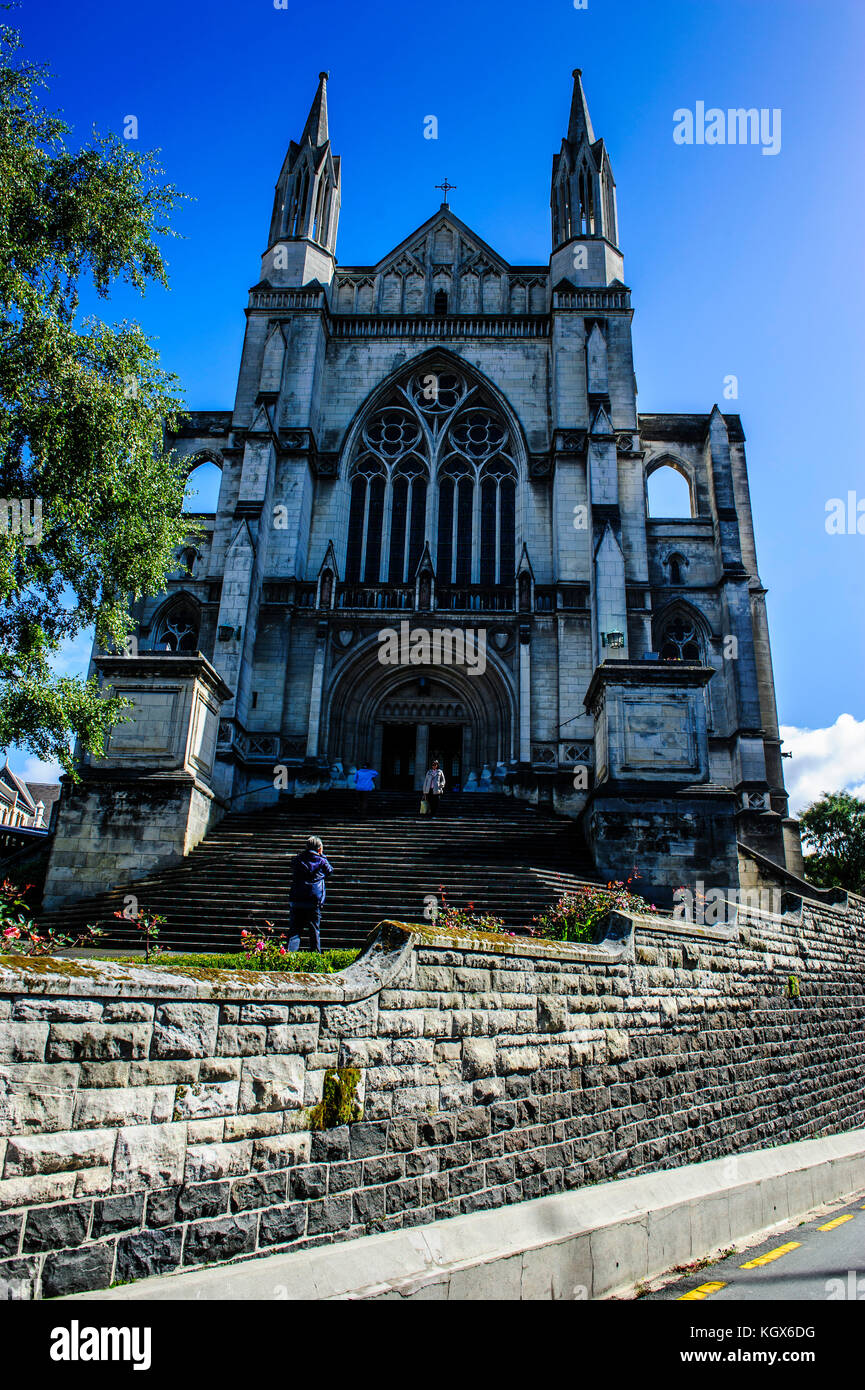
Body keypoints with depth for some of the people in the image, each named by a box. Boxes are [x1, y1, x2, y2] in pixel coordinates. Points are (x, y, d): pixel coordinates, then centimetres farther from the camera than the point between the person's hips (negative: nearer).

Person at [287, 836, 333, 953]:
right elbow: (329, 871, 19)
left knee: (295, 929, 2)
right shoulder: (321, 861, 1)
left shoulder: (297, 859, 8)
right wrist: (322, 855, 23)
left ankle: (291, 951, -14)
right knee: (314, 929, 8)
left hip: (295, 900, 2)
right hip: (314, 900, -2)